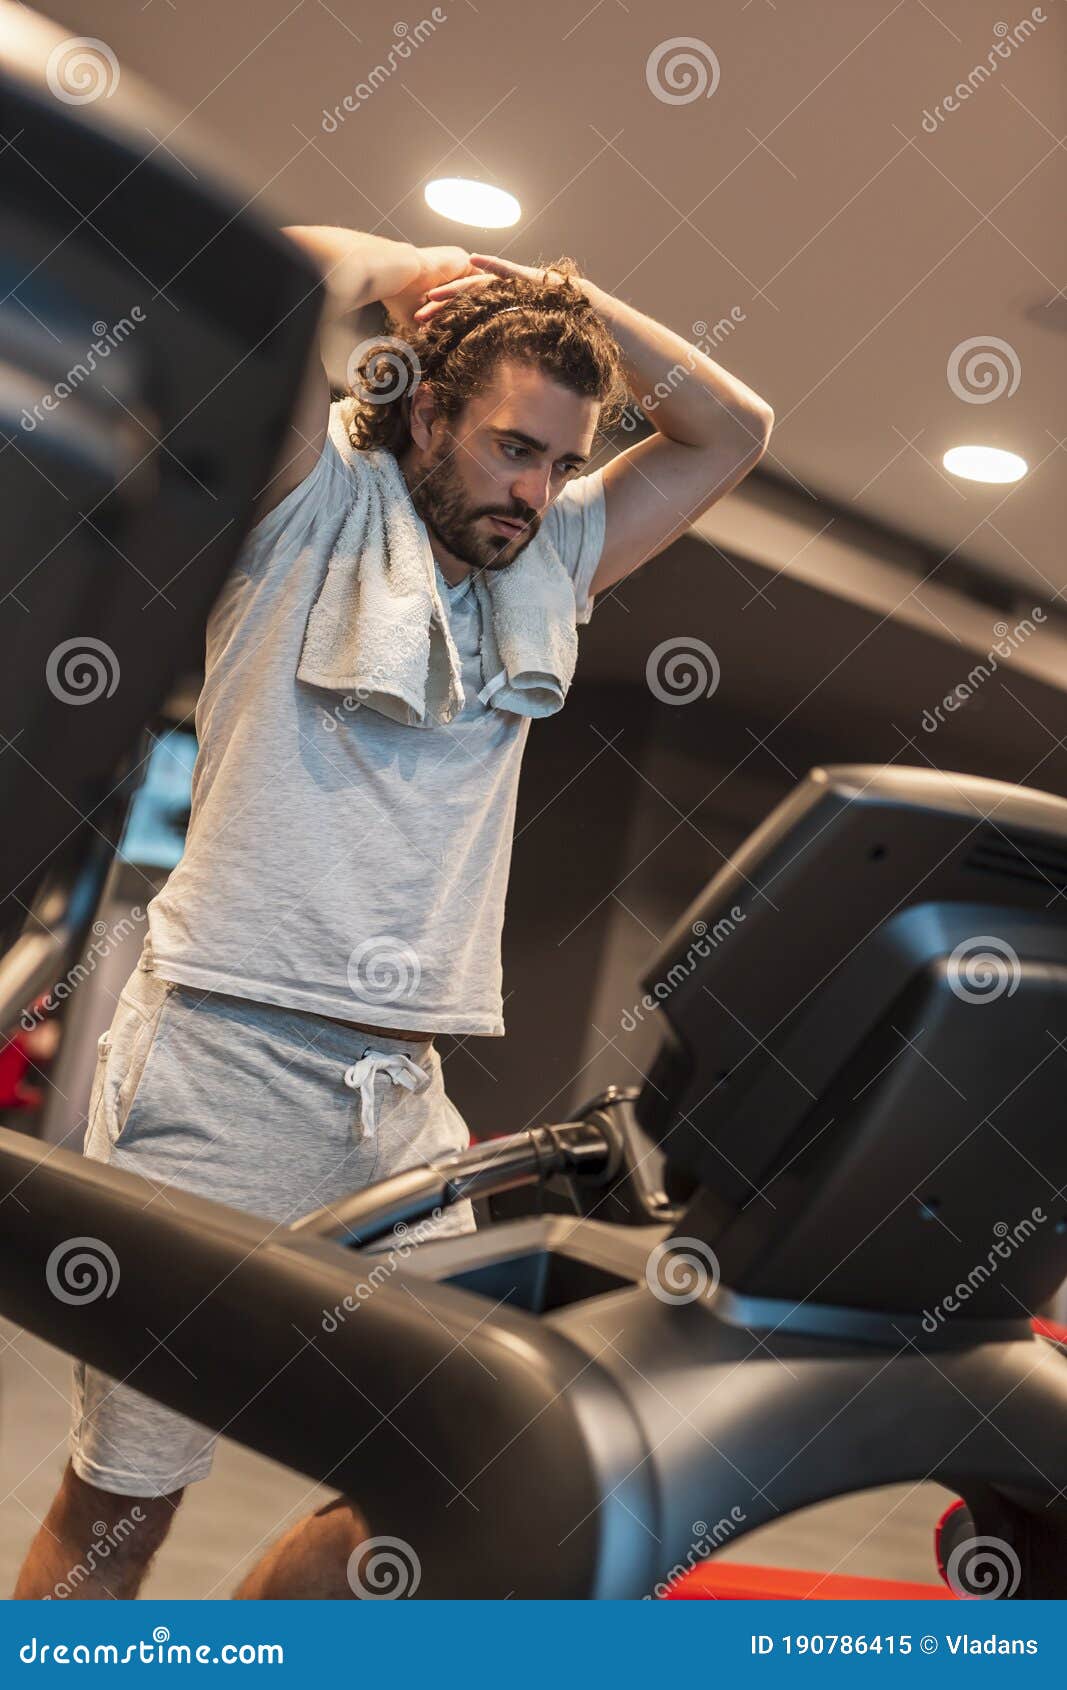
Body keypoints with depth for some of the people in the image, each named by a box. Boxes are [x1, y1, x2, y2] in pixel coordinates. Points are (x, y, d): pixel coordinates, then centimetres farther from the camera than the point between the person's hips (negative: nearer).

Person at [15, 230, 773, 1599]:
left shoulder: (543, 566, 19)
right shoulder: (314, 504, 3)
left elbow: (734, 431, 20)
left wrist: (556, 292, 12)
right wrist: (411, 270, 6)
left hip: (402, 1100, 6)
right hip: (223, 1063, -6)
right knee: (120, 1505, -4)